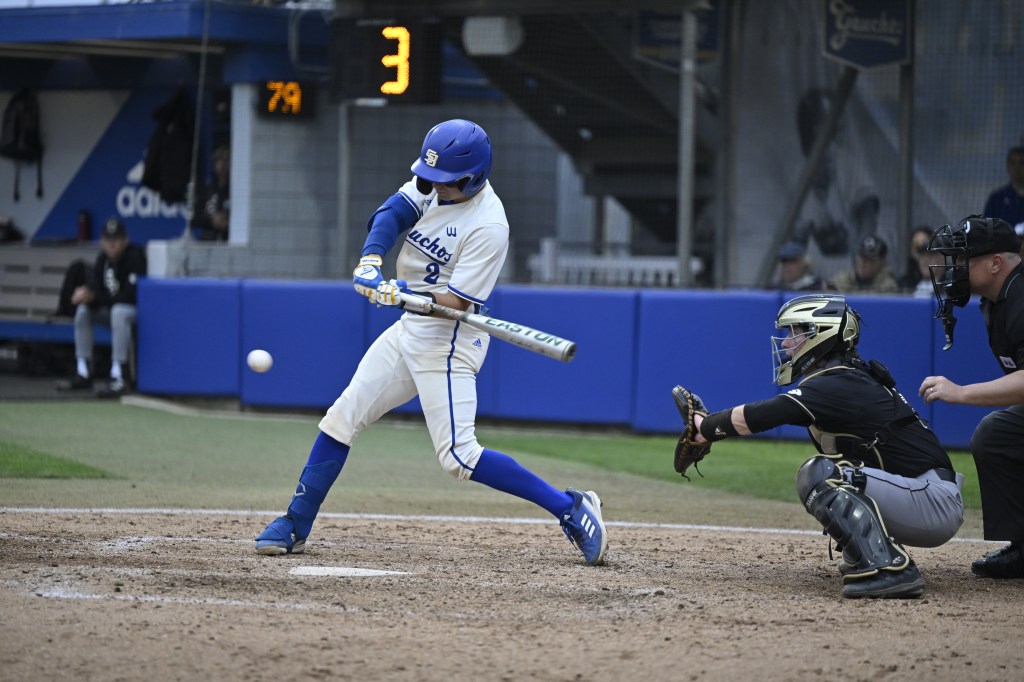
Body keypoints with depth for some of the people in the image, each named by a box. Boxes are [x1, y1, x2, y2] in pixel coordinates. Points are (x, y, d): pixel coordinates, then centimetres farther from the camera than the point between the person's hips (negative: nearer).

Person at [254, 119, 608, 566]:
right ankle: (295, 526, 16)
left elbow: (457, 302, -24)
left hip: (448, 341, -8)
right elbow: (392, 213, -7)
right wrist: (370, 261, -25)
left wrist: (404, 294, -38)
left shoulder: (488, 225, -23)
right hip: (409, 329, 8)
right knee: (342, 418, 7)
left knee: (458, 456, -14)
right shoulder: (435, 185, -1)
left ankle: (571, 510, -10)